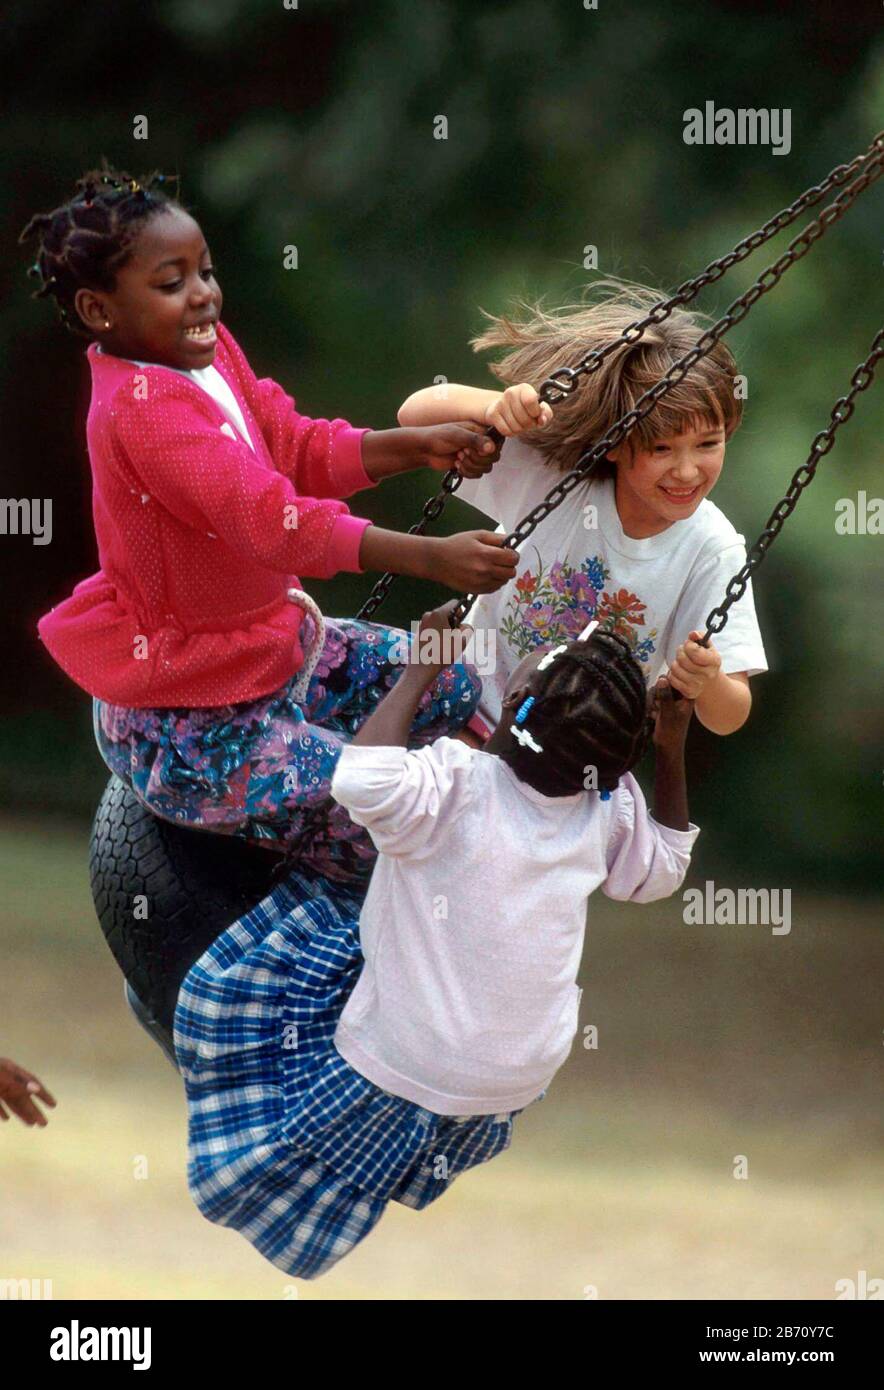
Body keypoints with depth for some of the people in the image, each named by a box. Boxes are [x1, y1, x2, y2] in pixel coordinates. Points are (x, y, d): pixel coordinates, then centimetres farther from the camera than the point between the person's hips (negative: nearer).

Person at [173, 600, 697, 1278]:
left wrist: (422, 671, -30)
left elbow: (363, 779, -44)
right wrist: (673, 747, 2)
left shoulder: (457, 781, -27)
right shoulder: (610, 804, -10)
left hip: (406, 1073, -6)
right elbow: (661, 871, 9)